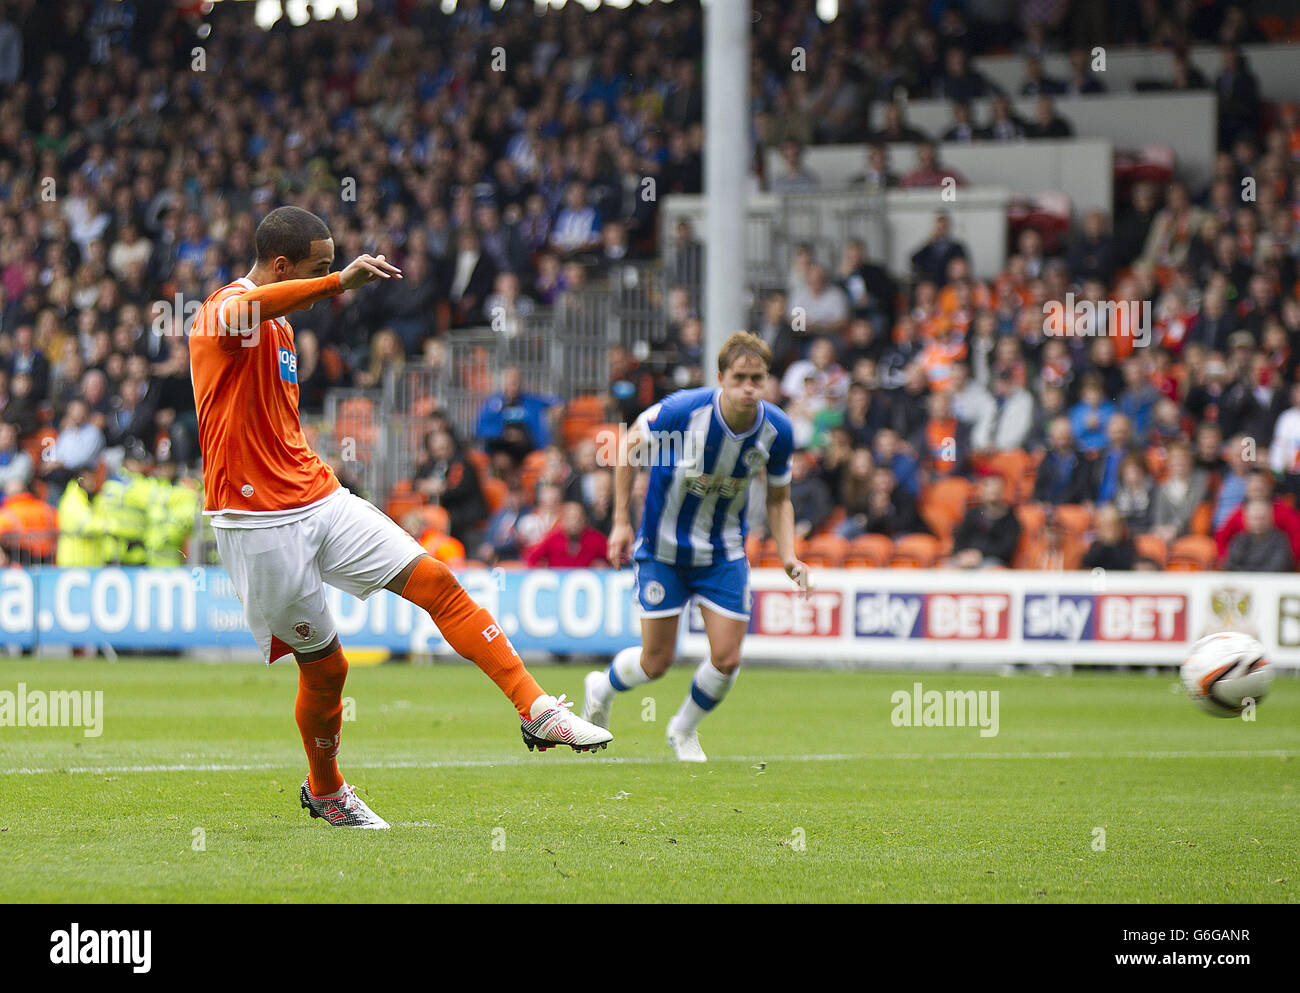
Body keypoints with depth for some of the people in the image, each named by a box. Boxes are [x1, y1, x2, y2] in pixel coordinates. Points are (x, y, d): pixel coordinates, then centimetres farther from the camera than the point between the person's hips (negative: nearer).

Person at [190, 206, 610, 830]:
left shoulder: (278, 324, 17)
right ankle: (324, 792, 25)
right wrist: (340, 282, -51)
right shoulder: (223, 312, -14)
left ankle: (537, 713, -7)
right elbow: (247, 309, -41)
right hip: (261, 526, -8)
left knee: (434, 580, -6)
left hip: (319, 501, 8)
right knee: (325, 666, 0)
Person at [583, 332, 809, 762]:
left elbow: (778, 500, 2)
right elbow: (631, 443, -6)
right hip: (663, 548, -3)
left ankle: (684, 730, 27)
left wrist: (789, 558, -14)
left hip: (725, 553, 3)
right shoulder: (682, 410, -26)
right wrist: (621, 521, -7)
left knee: (727, 659, -5)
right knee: (656, 662, 1)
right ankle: (601, 688, 37)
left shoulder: (777, 431, -15)